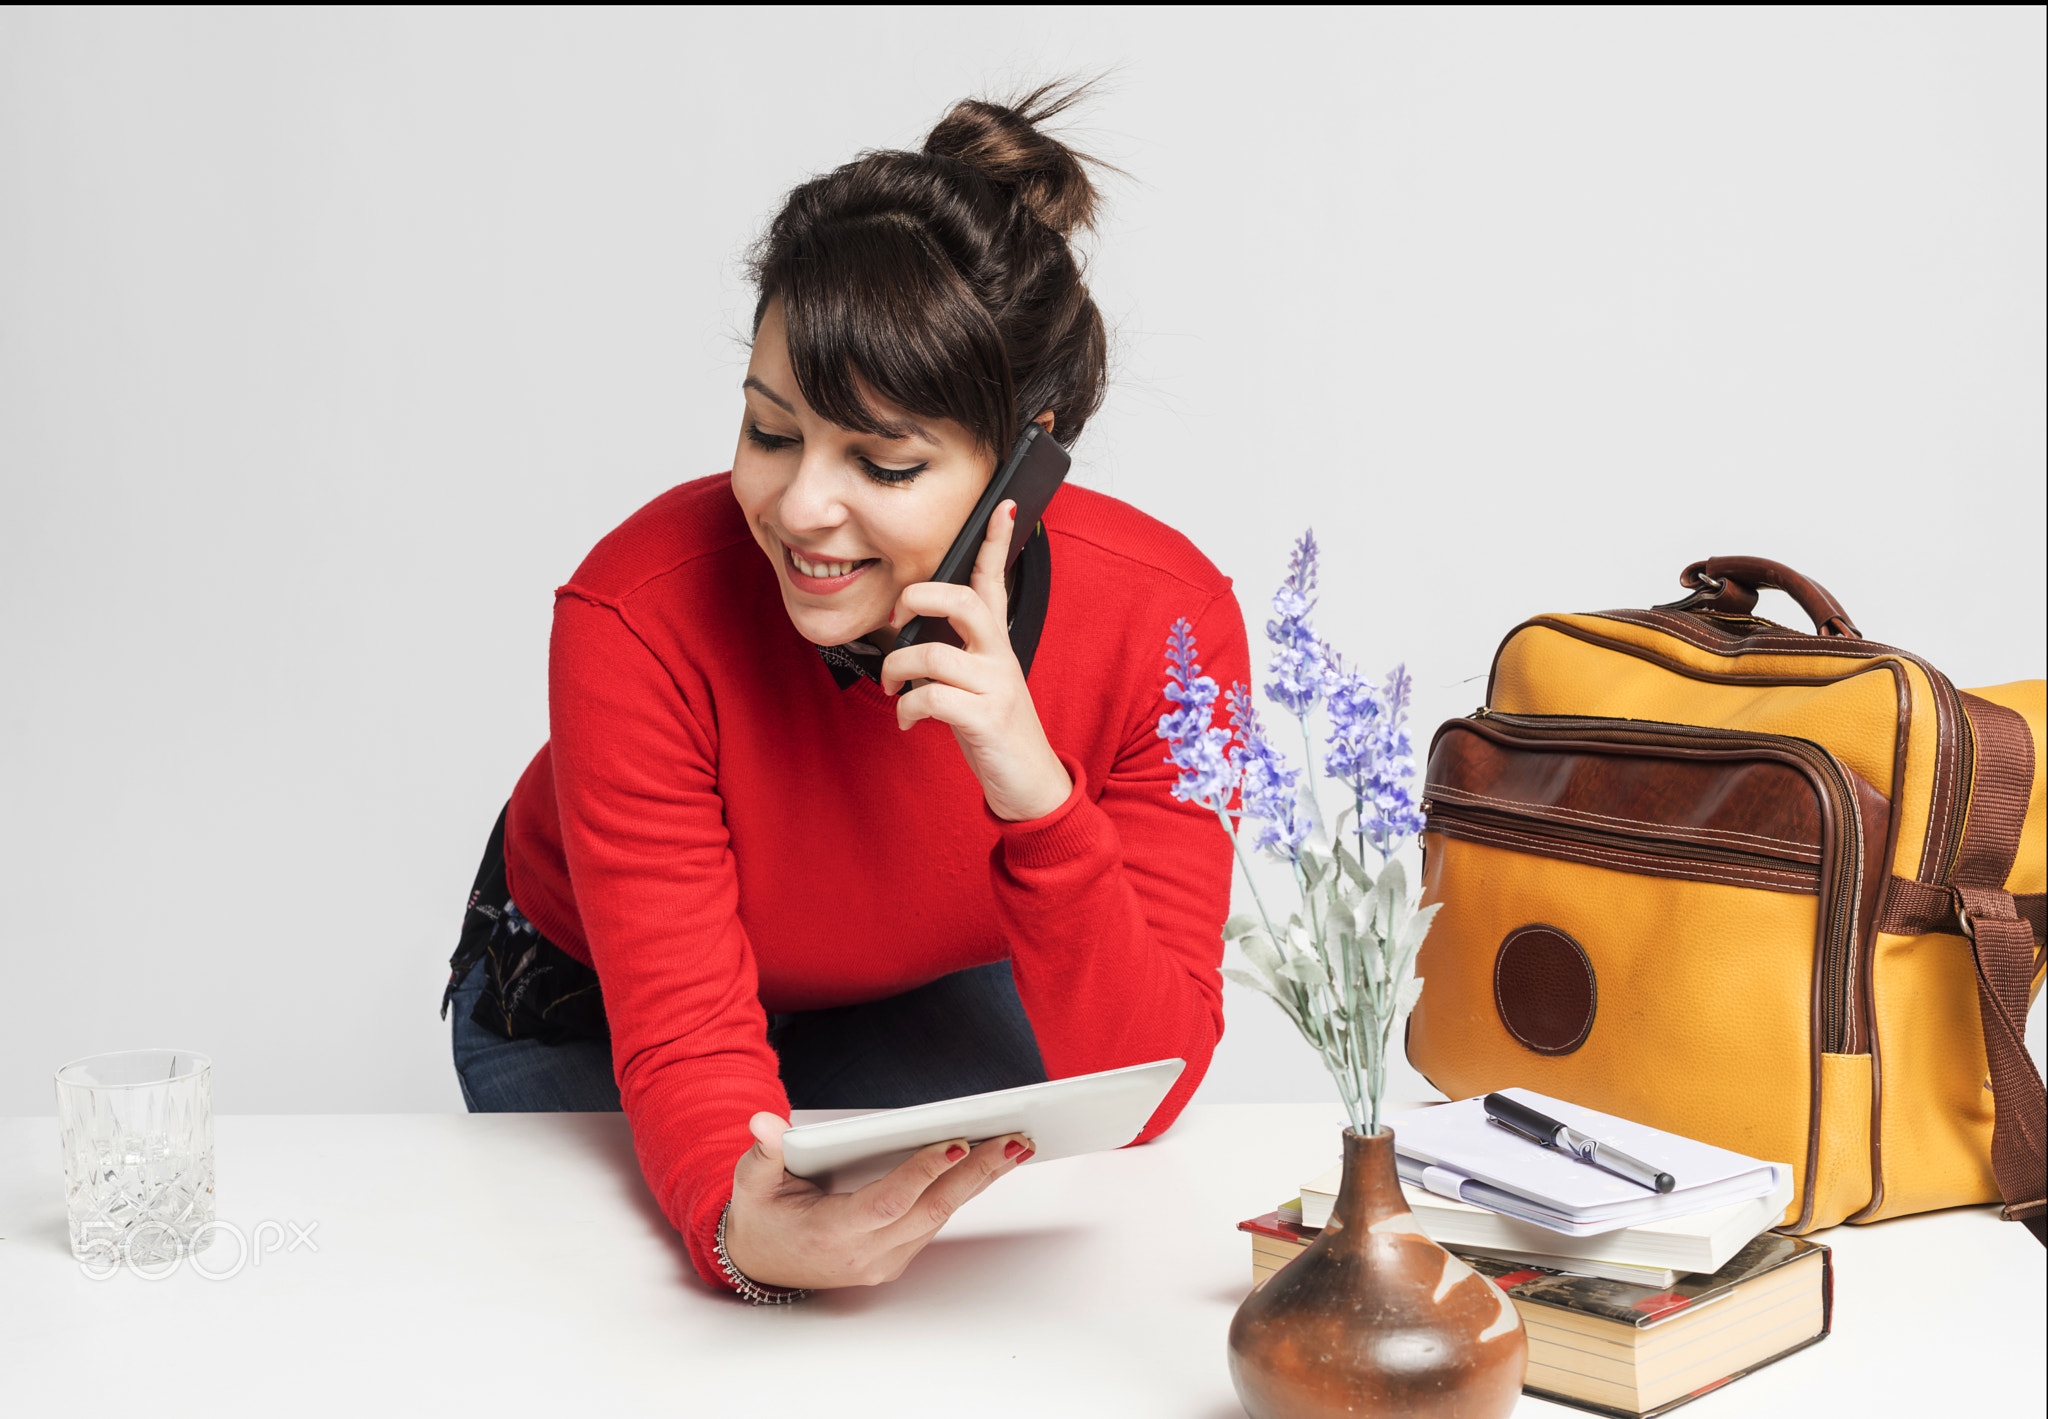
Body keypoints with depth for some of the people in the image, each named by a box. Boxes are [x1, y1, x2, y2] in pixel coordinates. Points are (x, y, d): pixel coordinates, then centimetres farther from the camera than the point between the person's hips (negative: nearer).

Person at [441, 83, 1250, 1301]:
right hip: (590, 1012, -1)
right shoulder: (640, 616, -35)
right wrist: (747, 1227, -55)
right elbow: (685, 1039, -32)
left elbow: (1142, 1097, -29)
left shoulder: (1166, 621, -30)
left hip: (922, 993, 1)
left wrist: (1035, 793, -45)